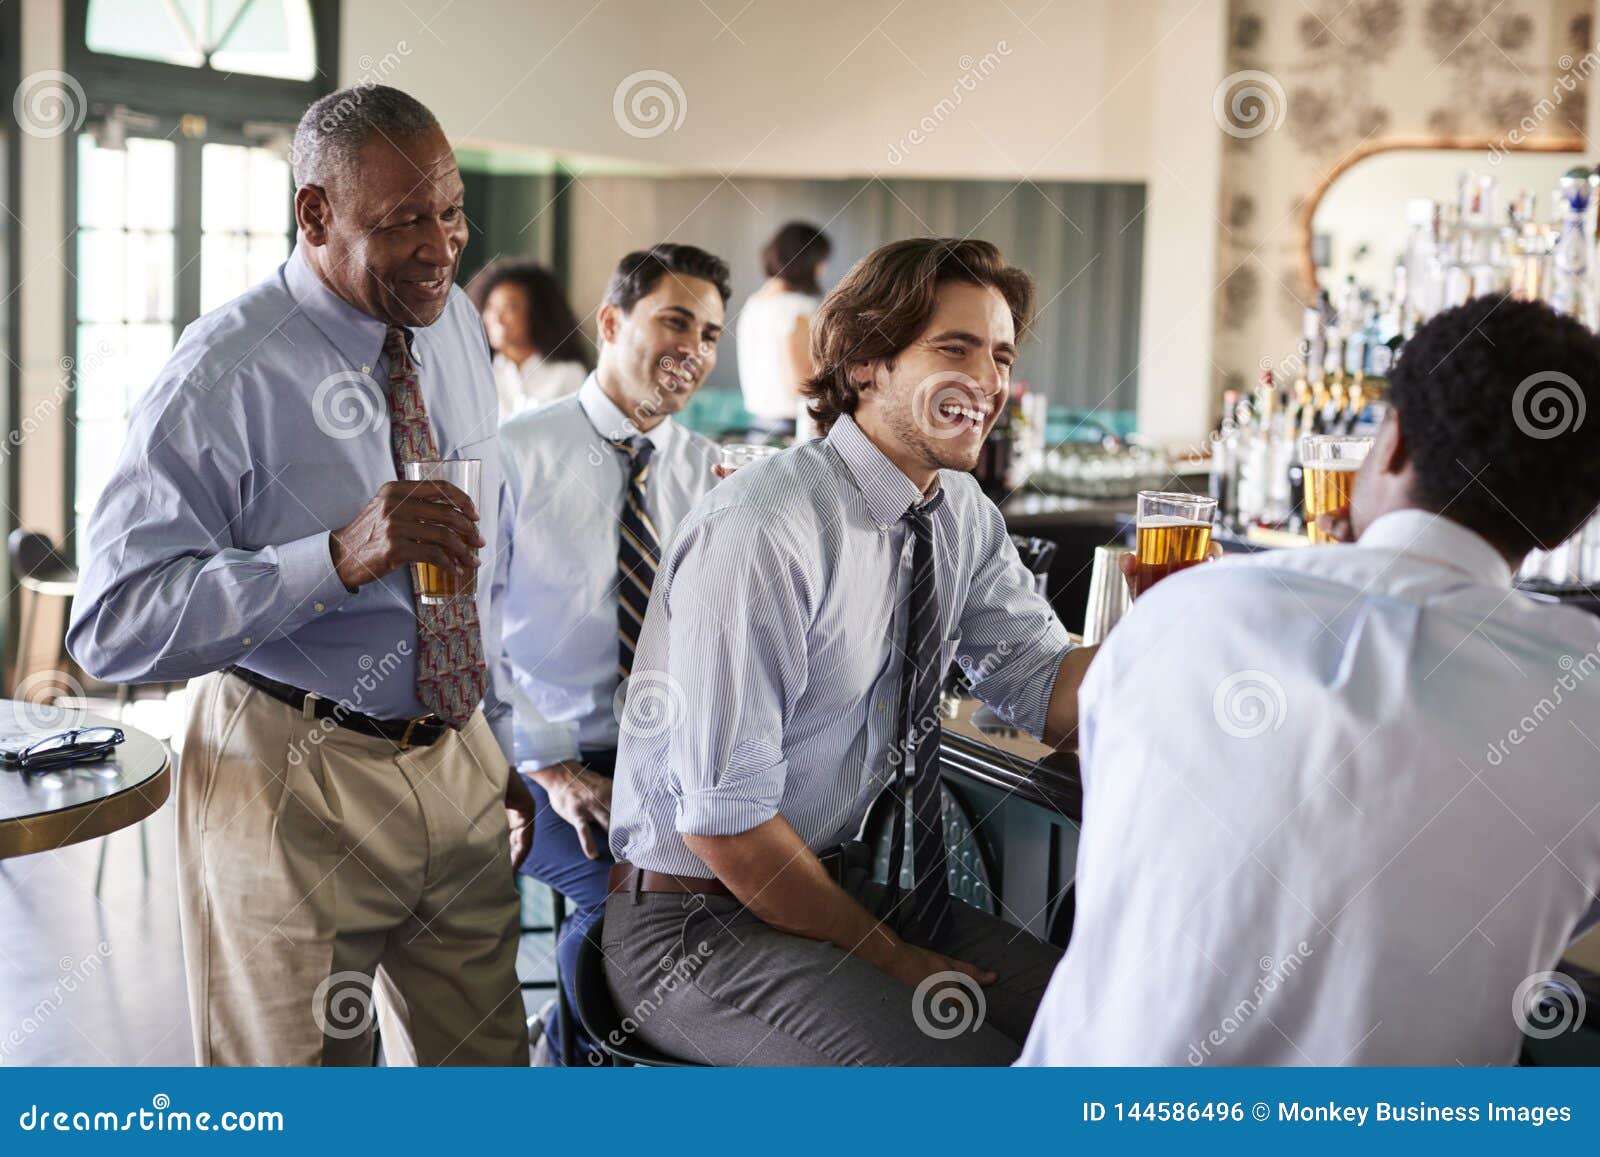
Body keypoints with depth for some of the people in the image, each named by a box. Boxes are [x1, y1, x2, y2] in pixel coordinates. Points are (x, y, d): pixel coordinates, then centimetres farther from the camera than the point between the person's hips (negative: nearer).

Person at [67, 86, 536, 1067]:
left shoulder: (459, 327, 5)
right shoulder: (227, 371, -17)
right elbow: (112, 626, -25)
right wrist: (338, 558, -33)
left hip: (460, 766, 6)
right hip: (297, 787, -6)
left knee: (484, 1066, 15)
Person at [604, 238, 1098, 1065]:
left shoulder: (962, 515, 1)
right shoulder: (764, 536, -24)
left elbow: (1049, 693, 4)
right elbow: (722, 823, -24)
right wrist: (886, 957, -14)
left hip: (838, 877, 8)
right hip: (695, 921, -8)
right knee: (974, 1064, -25)